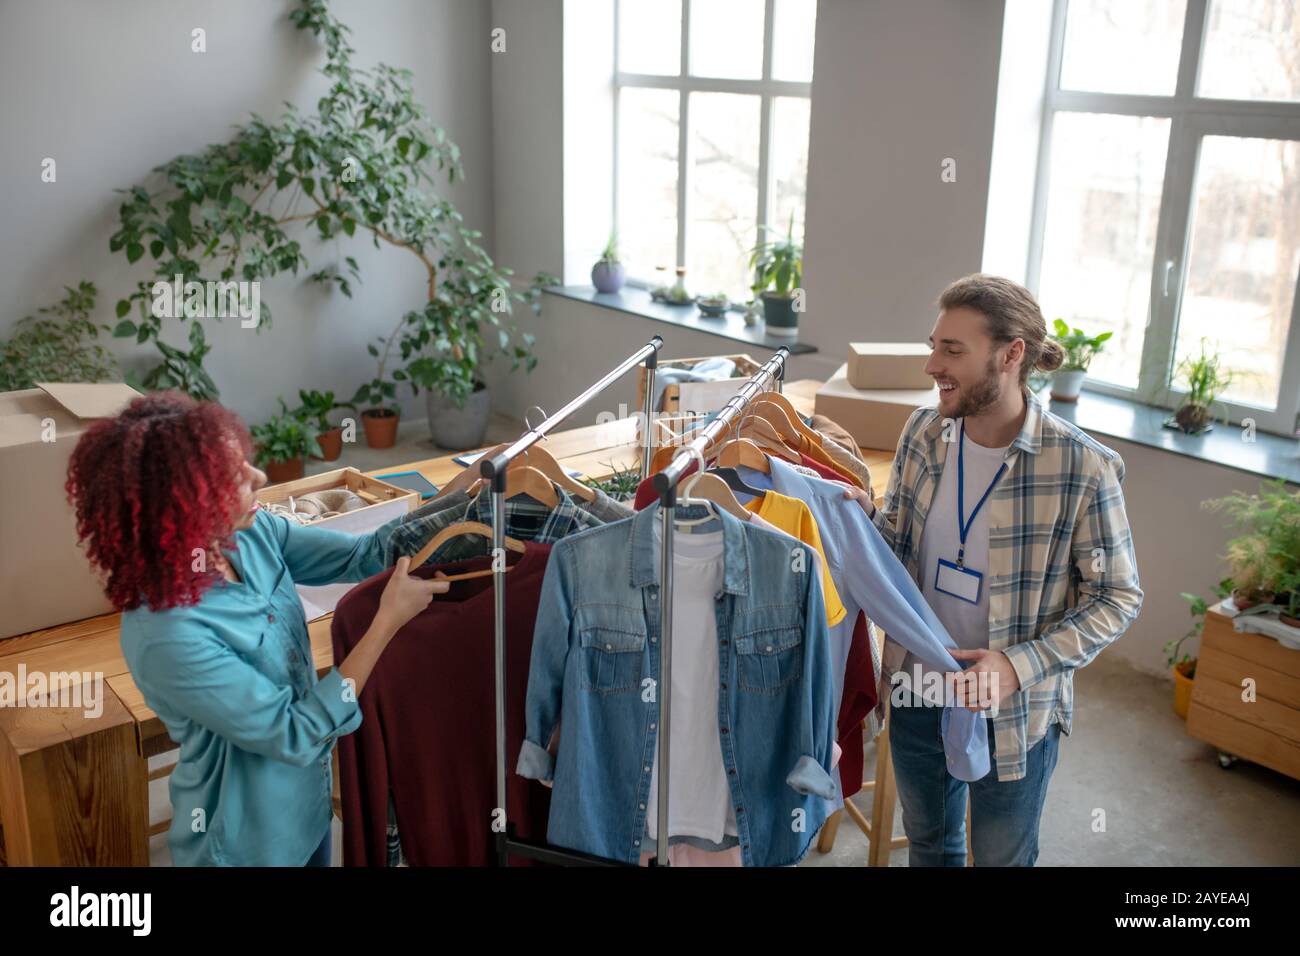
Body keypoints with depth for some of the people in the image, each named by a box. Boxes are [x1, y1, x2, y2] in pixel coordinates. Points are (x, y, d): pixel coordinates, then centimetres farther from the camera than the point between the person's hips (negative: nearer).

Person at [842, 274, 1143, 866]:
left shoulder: (1083, 467, -22)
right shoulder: (923, 432, -8)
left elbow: (1118, 596, -13)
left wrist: (1021, 666, -24)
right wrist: (864, 518, -19)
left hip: (1012, 712, -4)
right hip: (917, 691, 4)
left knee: (1001, 856, 21)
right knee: (927, 842, 27)